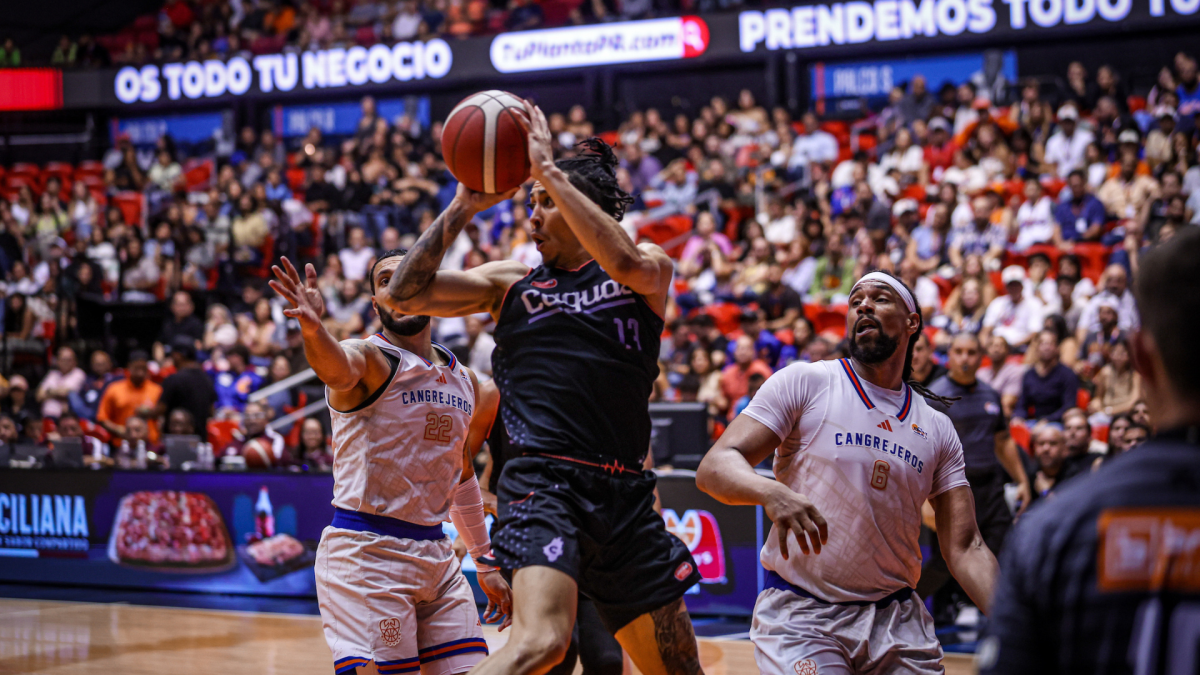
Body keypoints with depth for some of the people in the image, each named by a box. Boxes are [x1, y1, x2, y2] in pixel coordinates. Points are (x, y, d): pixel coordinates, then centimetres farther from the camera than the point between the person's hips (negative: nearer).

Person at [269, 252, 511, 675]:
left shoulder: (464, 381, 14)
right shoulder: (368, 358, -7)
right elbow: (336, 368, -33)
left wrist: (485, 563, 26)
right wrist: (313, 327, -55)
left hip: (435, 554, 6)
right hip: (366, 549, -6)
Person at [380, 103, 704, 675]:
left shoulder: (650, 270, 9)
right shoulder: (510, 281, 13)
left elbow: (626, 262, -16)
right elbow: (401, 295, 5)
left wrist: (548, 169, -15)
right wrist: (463, 207, 0)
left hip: (624, 495, 2)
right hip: (544, 484, -2)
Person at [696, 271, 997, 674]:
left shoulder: (938, 429, 10)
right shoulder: (804, 383, -2)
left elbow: (964, 547, 7)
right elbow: (714, 468, -11)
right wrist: (771, 493, -33)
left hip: (895, 619, 4)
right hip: (800, 613, -4)